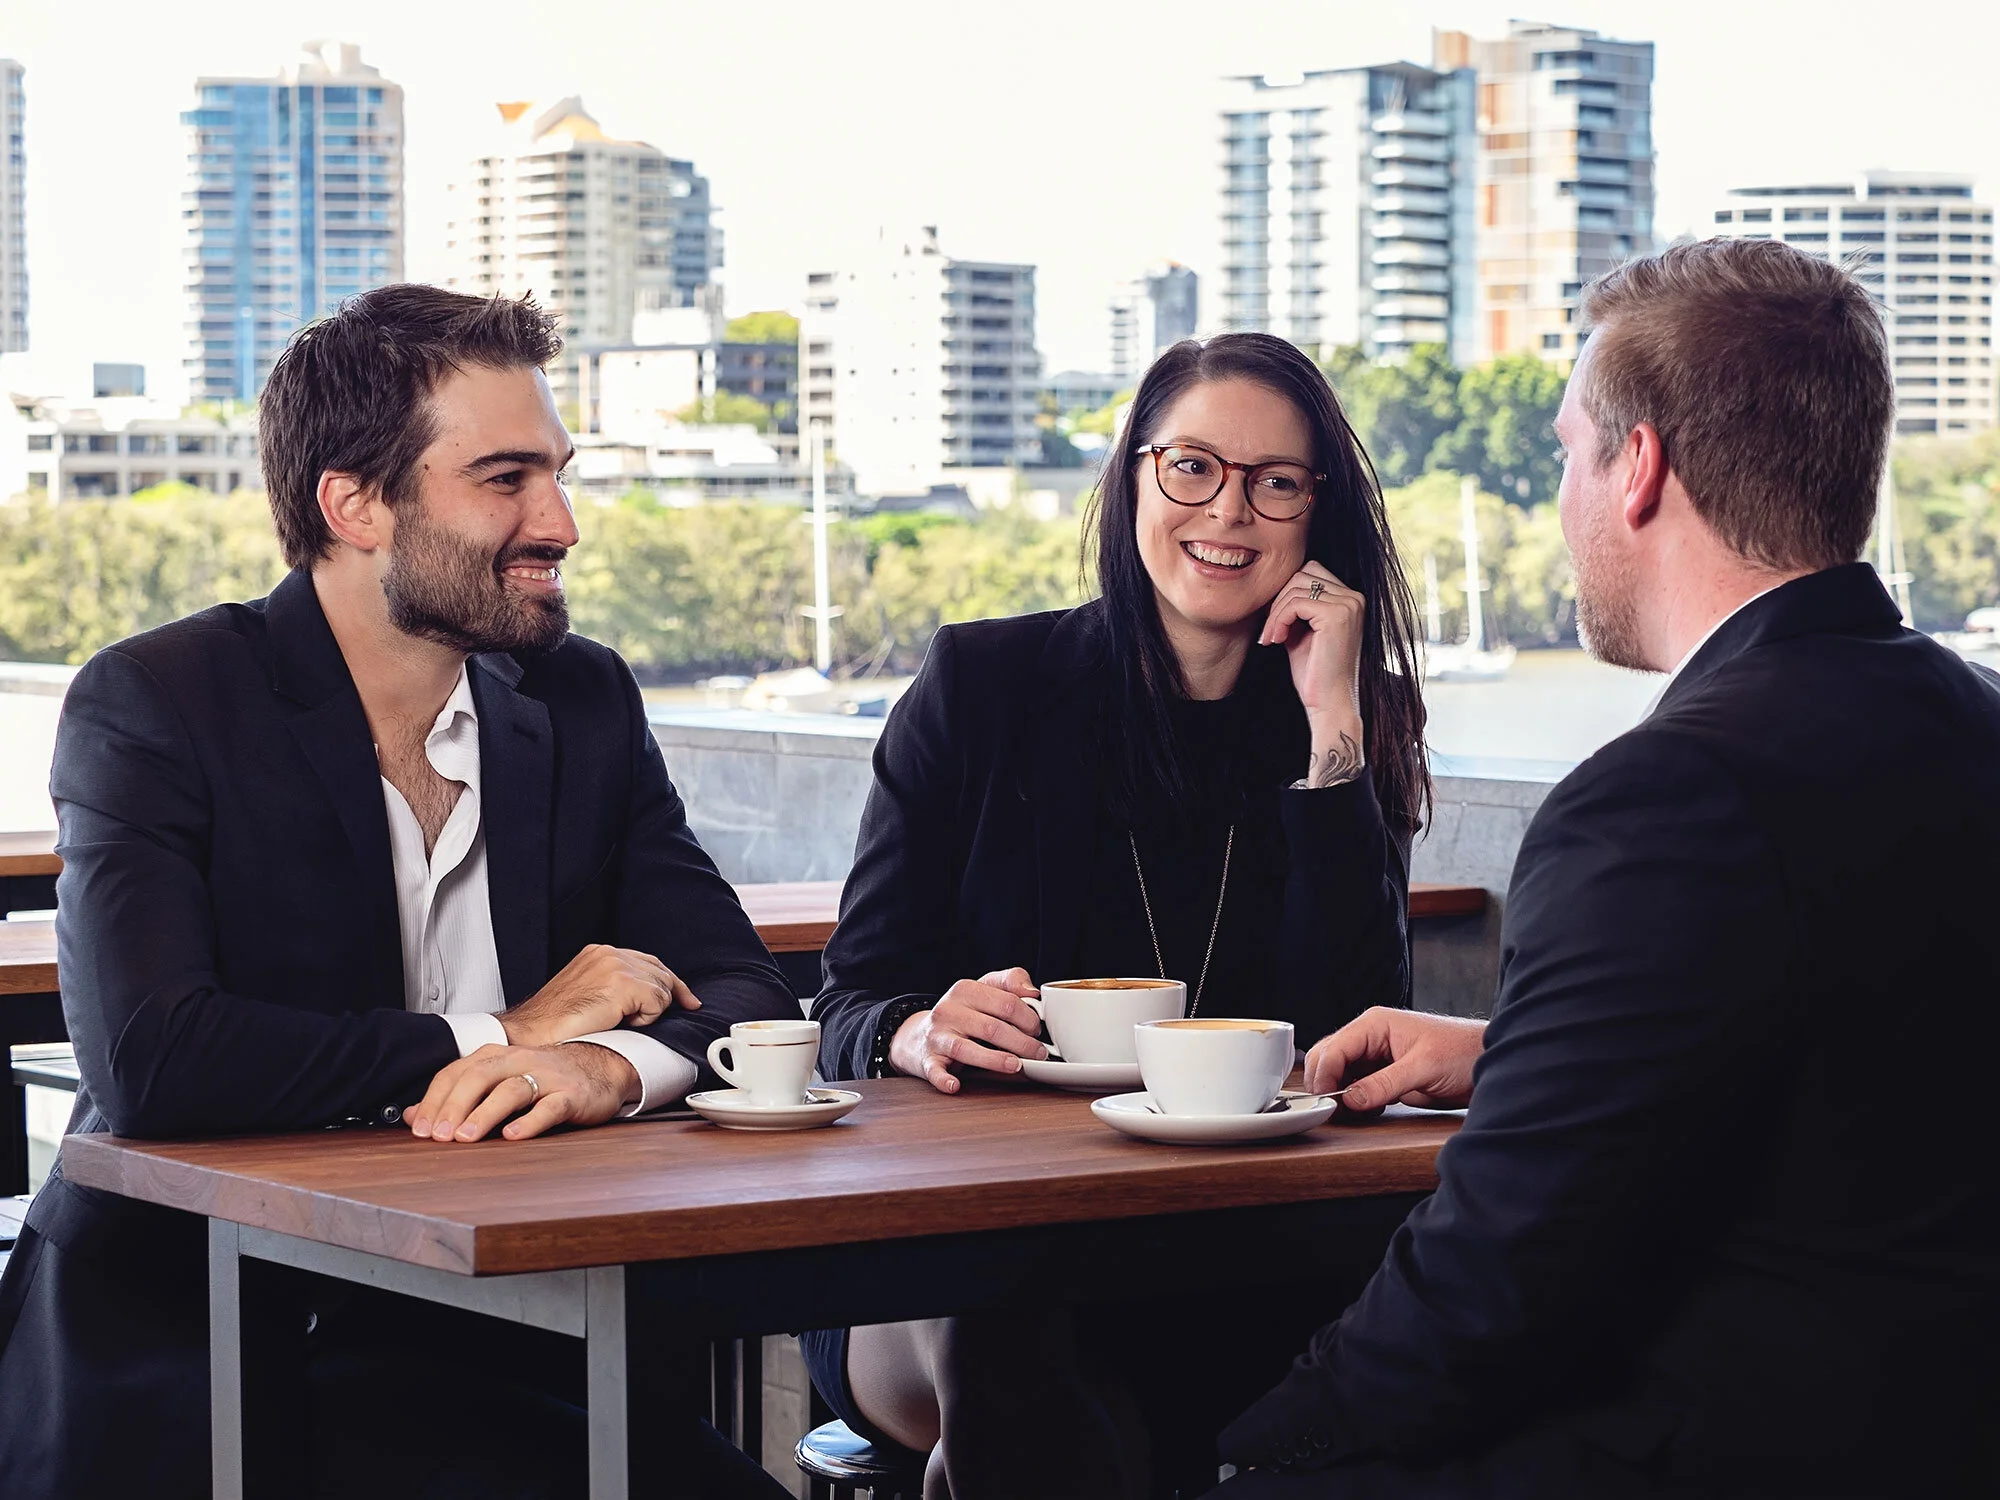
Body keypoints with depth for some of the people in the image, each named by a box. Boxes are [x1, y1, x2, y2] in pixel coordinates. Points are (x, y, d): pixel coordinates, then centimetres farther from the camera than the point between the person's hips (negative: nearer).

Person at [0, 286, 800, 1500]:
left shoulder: (585, 703, 9)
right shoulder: (151, 704, -7)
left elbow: (750, 998, 4)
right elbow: (147, 1062, -21)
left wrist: (613, 1063, -21)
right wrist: (503, 1036, -13)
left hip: (480, 1365, 6)